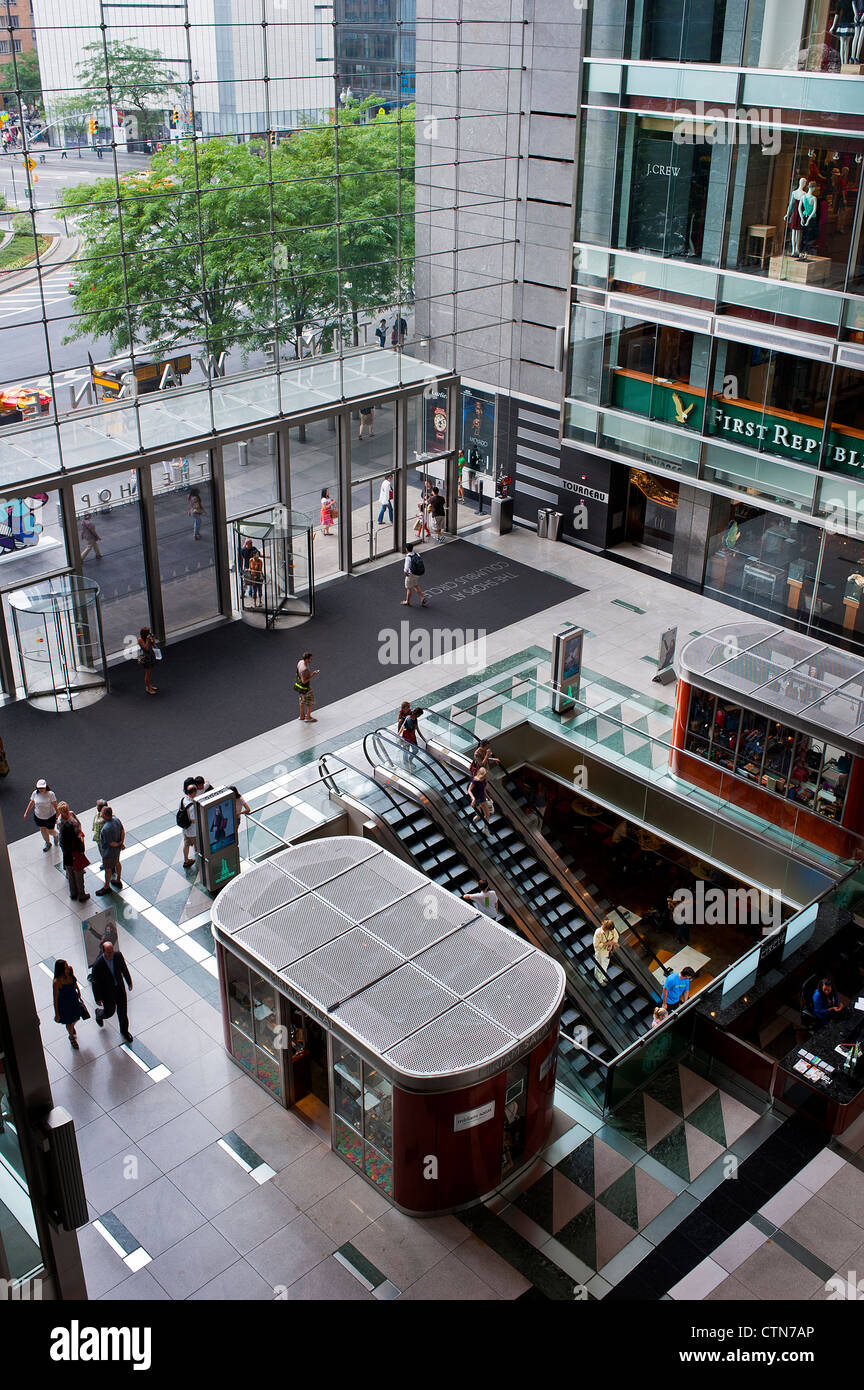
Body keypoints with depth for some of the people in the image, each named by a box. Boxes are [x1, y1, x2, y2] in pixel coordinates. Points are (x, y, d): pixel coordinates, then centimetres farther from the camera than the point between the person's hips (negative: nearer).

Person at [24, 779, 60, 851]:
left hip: (50, 816, -3)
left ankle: (56, 835, 50)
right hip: (38, 816, 3)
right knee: (43, 830, 19)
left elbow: (55, 805, -16)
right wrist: (26, 813, 9)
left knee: (50, 831, 12)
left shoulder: (50, 794, -22)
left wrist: (58, 815, -16)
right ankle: (47, 843, 46)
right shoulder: (35, 793, -12)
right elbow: (31, 803, 3)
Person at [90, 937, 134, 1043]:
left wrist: (129, 981, 12)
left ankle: (124, 1030, 43)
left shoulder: (118, 955, -20)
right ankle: (99, 1014, 54)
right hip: (107, 992, -3)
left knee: (122, 1011, 17)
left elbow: (124, 968, 0)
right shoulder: (97, 964, -31)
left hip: (119, 987, 3)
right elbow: (95, 982, -19)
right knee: (110, 1012, 18)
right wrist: (98, 999, -10)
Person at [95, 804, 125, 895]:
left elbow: (111, 843, -27)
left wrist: (119, 844, -10)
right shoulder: (116, 819, -14)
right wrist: (122, 843, -2)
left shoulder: (106, 829, -38)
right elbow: (123, 832, -2)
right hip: (117, 850, 8)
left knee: (108, 869, 13)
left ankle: (107, 887, 33)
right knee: (117, 863, 28)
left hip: (109, 852, -8)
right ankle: (118, 881, 49)